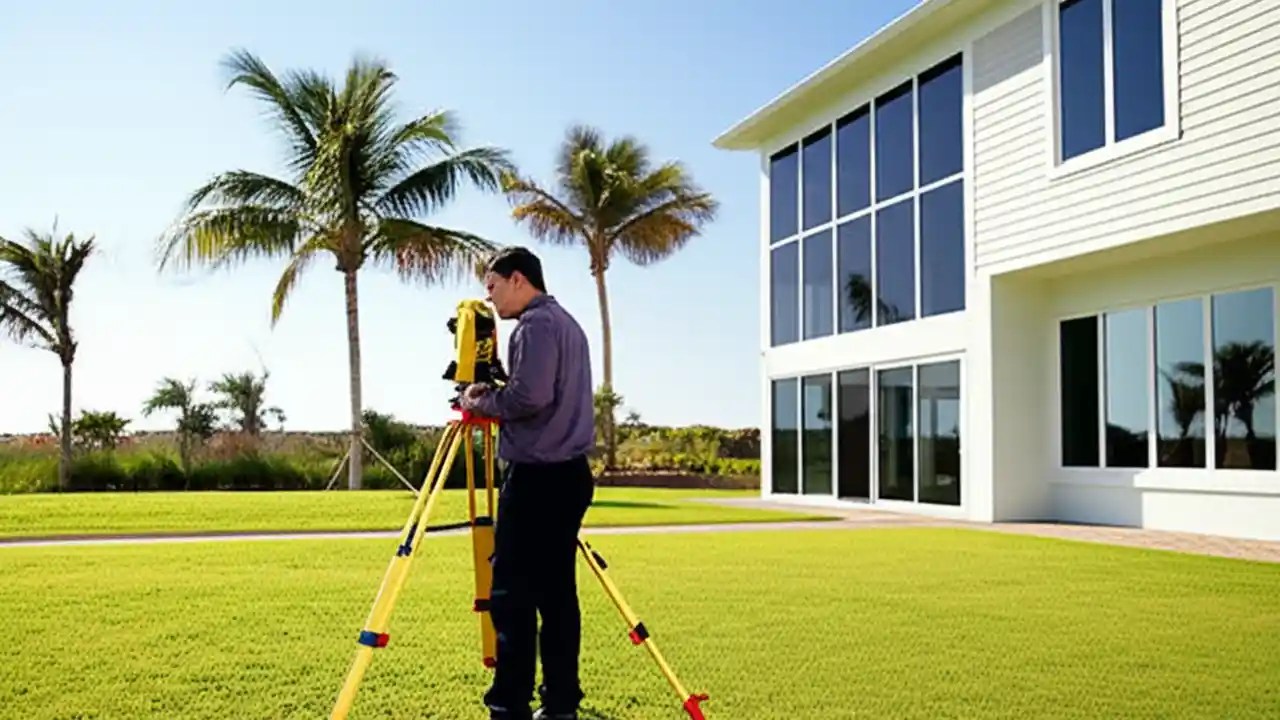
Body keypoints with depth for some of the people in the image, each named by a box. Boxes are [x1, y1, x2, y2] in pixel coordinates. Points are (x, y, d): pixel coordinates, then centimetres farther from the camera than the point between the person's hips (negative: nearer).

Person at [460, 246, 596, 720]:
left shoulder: (535, 324, -10)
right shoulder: (568, 323, 20)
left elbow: (528, 398, -22)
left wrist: (479, 402, -5)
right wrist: (491, 398, 14)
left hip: (536, 476, -10)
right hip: (568, 474, 10)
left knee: (512, 593, -6)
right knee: (555, 590, 10)